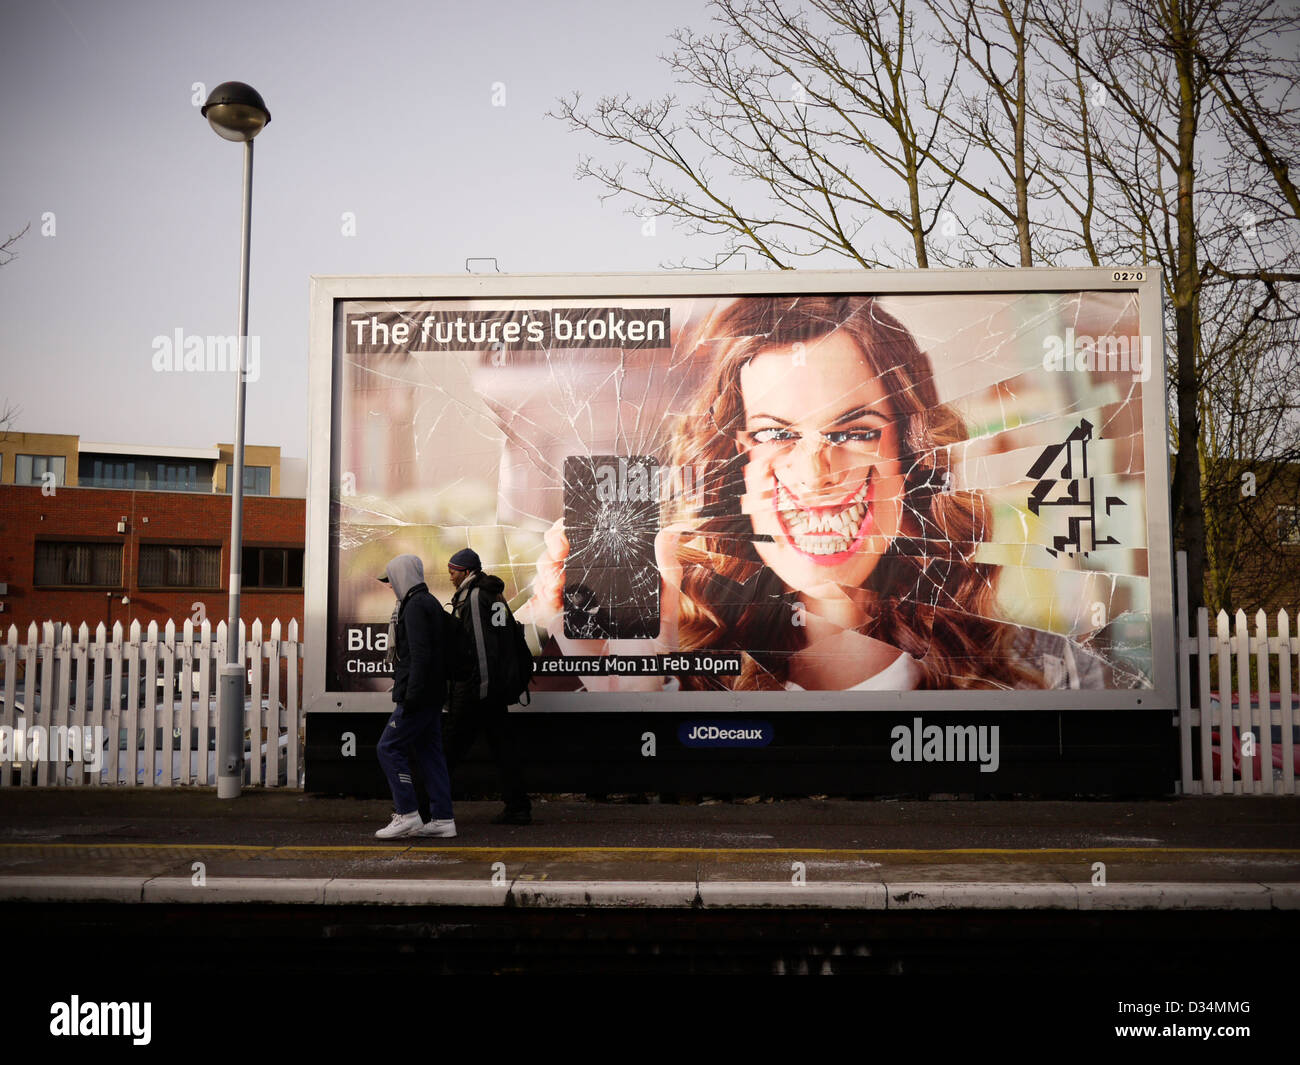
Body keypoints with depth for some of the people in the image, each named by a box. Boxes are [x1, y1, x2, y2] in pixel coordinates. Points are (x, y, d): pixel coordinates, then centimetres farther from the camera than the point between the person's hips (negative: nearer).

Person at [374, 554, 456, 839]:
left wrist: (412, 695, -22)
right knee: (429, 753, 10)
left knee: (389, 748, -4)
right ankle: (442, 819, 11)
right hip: (432, 696, 10)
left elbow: (419, 654, -21)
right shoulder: (431, 603, 19)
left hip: (419, 697, -10)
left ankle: (407, 814, -3)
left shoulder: (416, 606, -12)